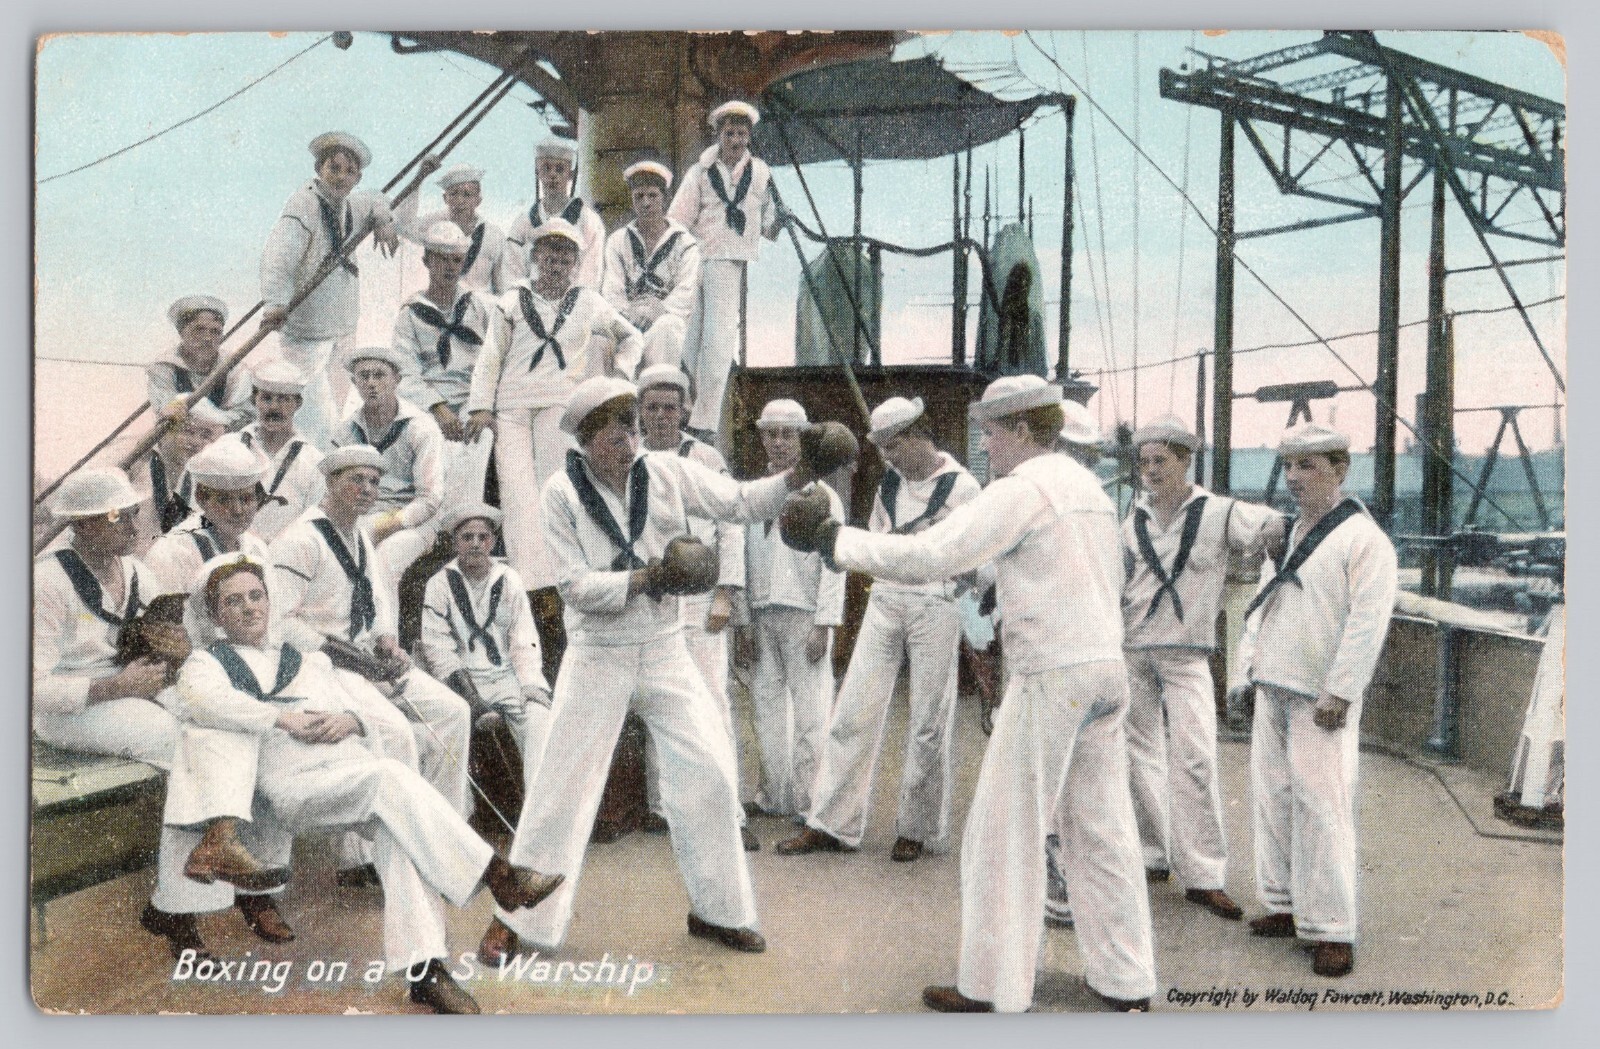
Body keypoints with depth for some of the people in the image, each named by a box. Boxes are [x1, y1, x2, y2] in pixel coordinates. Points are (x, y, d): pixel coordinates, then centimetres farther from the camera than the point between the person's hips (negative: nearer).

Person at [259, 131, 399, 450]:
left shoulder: (349, 205, 9)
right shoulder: (304, 203, -16)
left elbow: (375, 204, 33)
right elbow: (277, 256, -31)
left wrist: (384, 223, 9)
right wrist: (276, 303, -48)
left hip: (337, 330, 9)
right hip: (305, 333, -9)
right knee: (316, 423, -17)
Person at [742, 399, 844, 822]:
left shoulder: (820, 494, -2)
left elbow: (833, 564, -6)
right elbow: (744, 559, 14)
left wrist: (824, 624, -12)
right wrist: (744, 618, 8)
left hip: (804, 616, -5)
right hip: (761, 616, 5)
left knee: (809, 713, -3)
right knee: (766, 706, 10)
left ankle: (809, 804, 5)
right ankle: (774, 796, 21)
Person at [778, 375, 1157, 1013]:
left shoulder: (1021, 488, -12)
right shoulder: (1086, 484, 15)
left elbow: (928, 557, -20)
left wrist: (833, 540, -15)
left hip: (1050, 676, -9)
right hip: (1105, 668, 9)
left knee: (1004, 831, 2)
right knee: (1102, 828, 14)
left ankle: (992, 987, 11)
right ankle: (1126, 979, 22)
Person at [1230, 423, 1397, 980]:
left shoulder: (1364, 538, -9)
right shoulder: (1288, 535, 16)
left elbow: (1368, 622, -16)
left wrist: (1338, 691, -20)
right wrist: (1247, 668, 15)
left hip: (1319, 697, -8)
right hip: (1274, 688, 8)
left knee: (1321, 804, -8)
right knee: (1272, 796, 10)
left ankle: (1332, 928, -2)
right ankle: (1286, 905, 22)